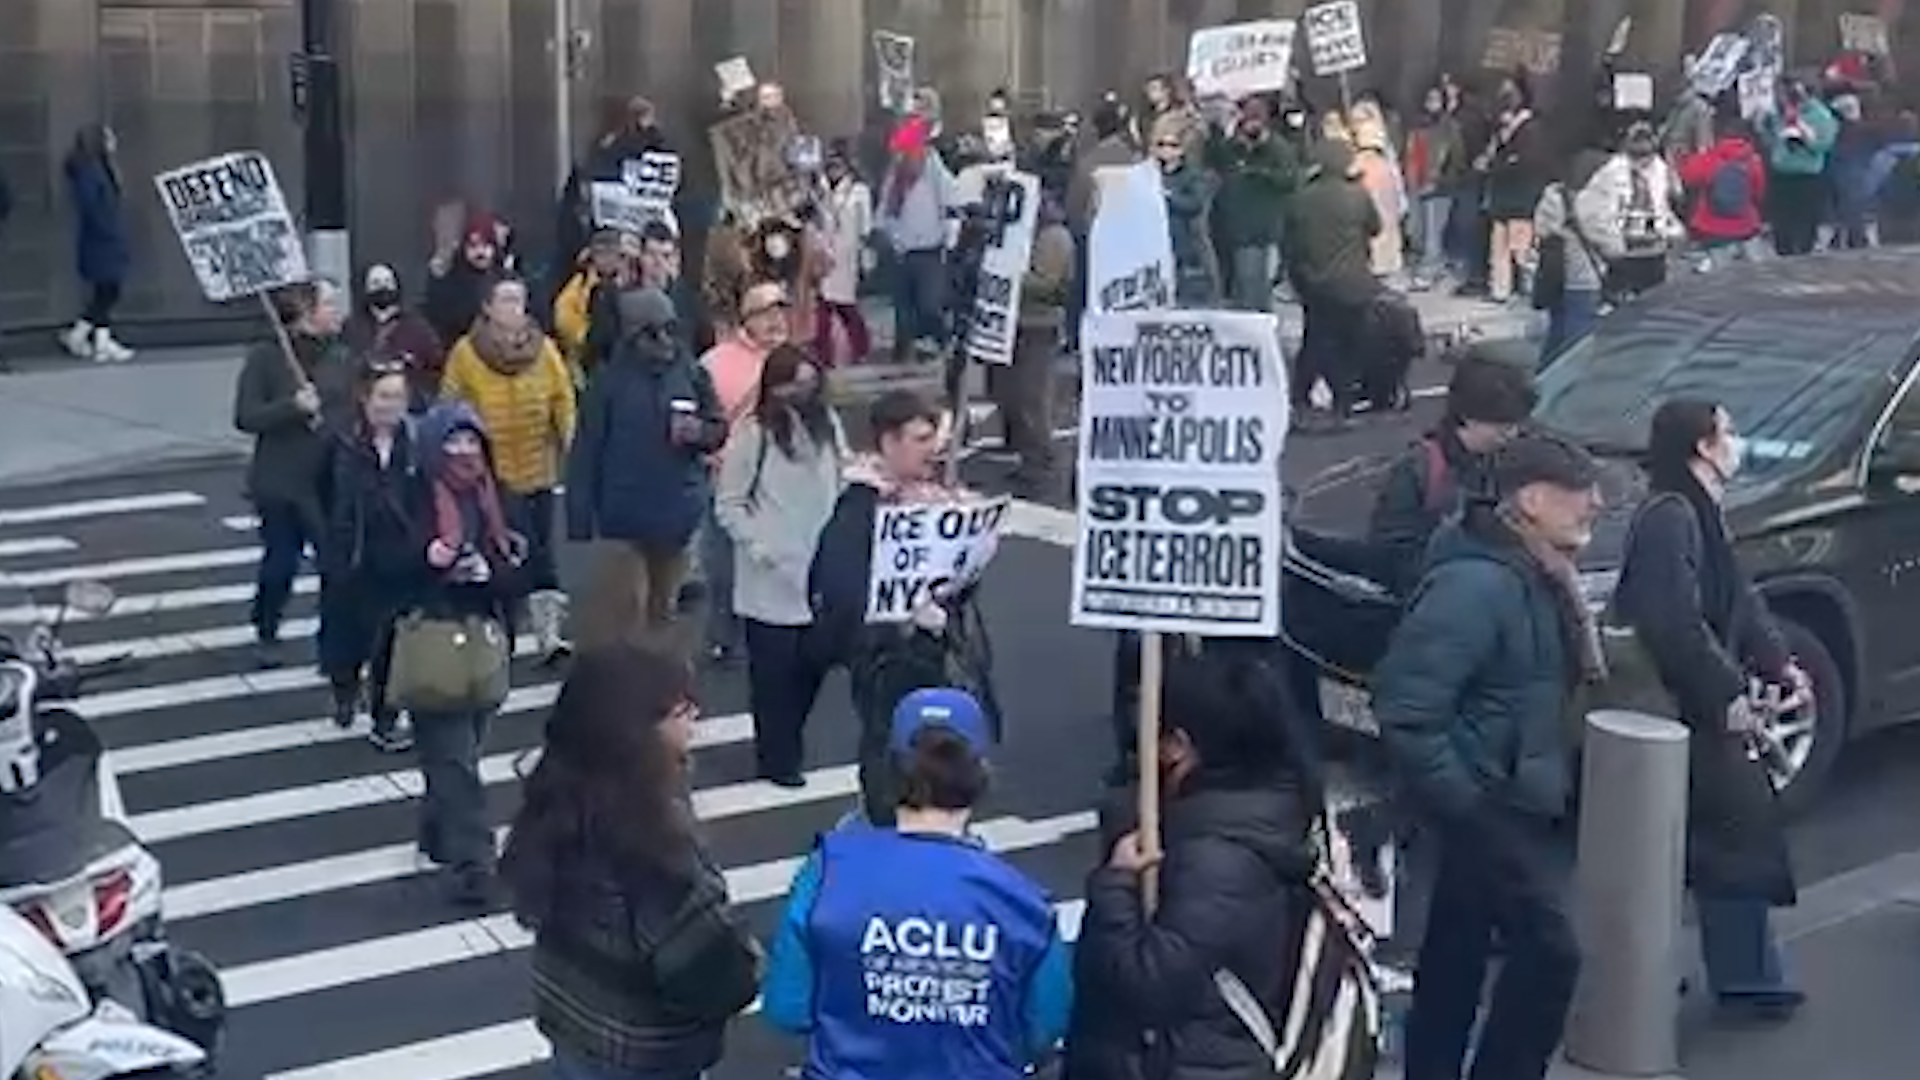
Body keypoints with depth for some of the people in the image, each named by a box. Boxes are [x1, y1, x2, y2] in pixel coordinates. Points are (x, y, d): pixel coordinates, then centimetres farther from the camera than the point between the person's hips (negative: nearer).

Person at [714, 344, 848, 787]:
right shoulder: (753, 434, -10)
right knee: (773, 666, 4)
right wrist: (759, 545, -14)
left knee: (814, 661, 11)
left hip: (820, 571, 5)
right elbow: (728, 504, -5)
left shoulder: (827, 424, 5)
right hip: (770, 577, -5)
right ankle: (777, 757, 17)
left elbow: (840, 483, 13)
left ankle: (788, 741, 32)